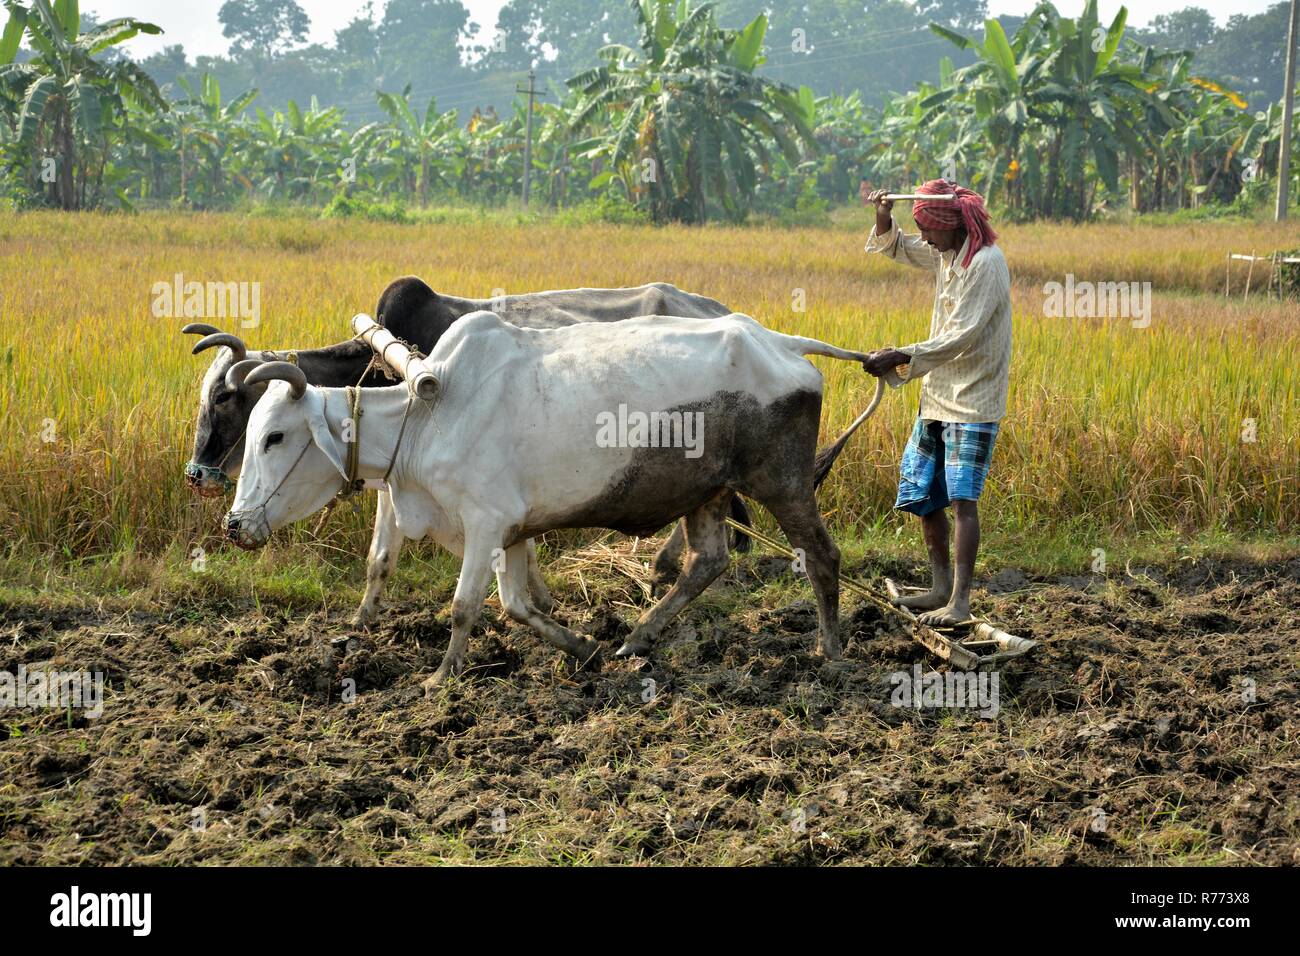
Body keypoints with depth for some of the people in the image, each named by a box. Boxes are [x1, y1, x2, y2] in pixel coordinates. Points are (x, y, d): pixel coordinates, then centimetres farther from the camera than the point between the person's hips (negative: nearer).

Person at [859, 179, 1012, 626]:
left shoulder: (985, 263, -18)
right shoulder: (945, 254, 9)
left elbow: (961, 337, -24)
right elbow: (899, 249, 27)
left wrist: (900, 357, -27)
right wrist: (883, 219, 6)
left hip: (972, 402, -9)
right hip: (937, 396, 9)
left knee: (962, 498, -14)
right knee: (921, 495, 12)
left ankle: (960, 602, -15)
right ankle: (941, 587, 23)